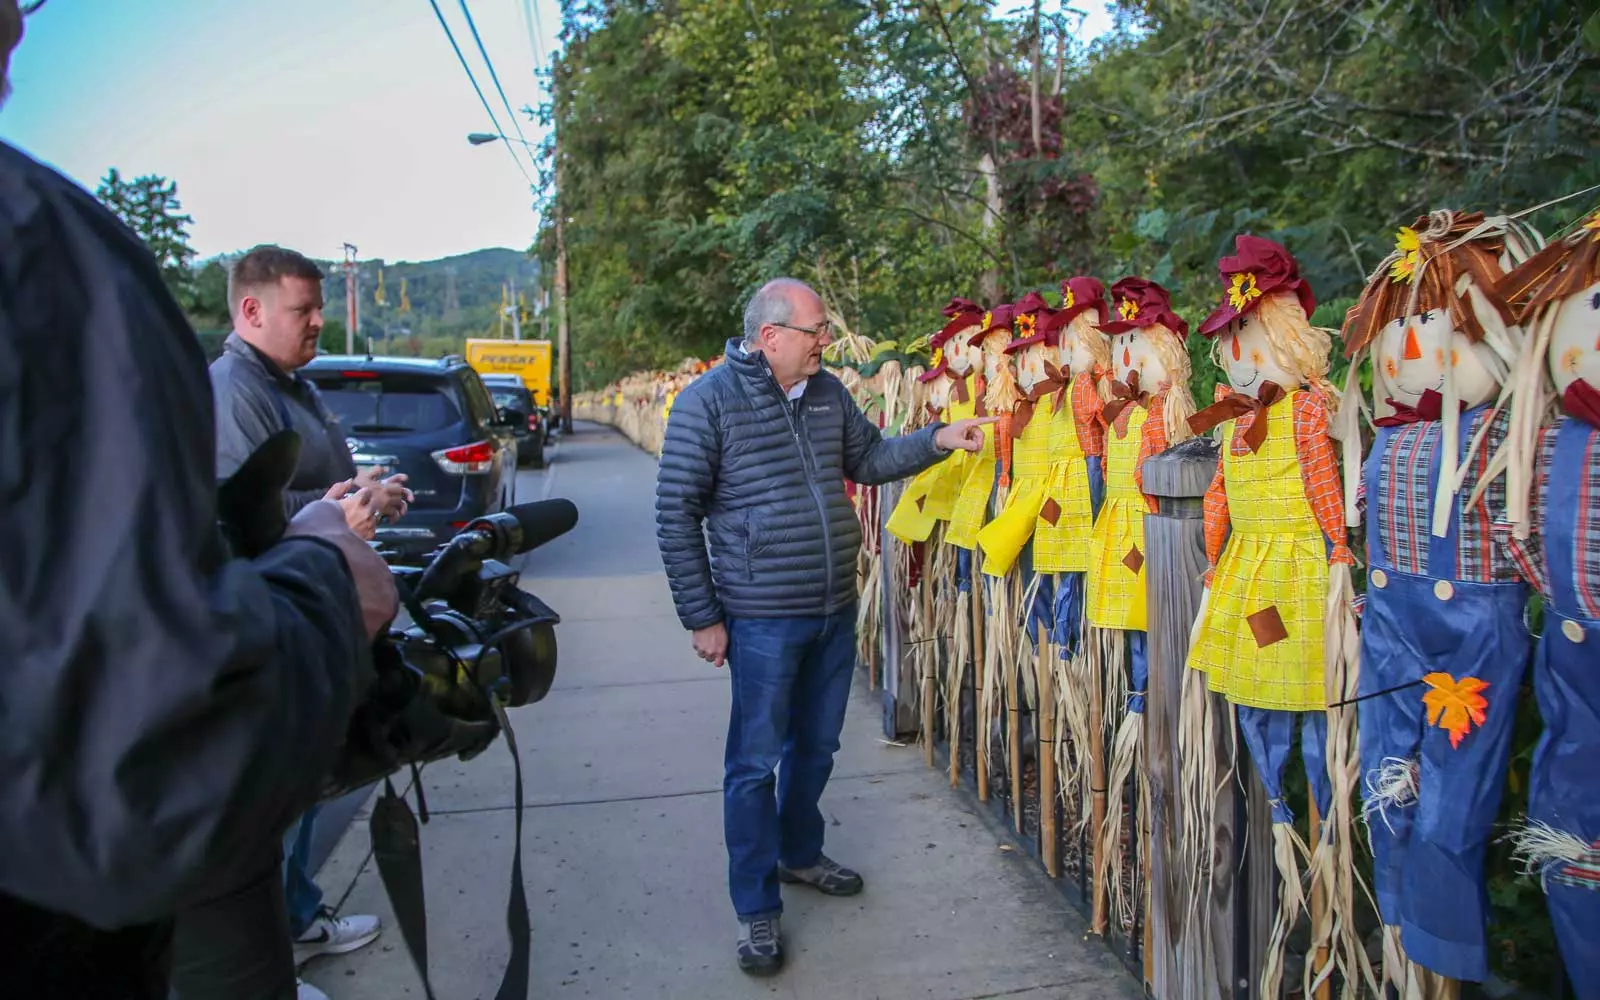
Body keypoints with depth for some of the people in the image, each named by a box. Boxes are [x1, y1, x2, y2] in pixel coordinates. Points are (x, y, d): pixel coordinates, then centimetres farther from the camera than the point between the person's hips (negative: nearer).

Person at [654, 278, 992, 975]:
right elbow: (676, 515, -11)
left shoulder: (827, 392, 6)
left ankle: (799, 853, 42)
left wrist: (937, 440, 3)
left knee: (816, 746, 20)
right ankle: (756, 907, 19)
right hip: (762, 618, -6)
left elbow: (869, 459, 19)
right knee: (755, 760, 4)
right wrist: (701, 616, -11)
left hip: (835, 610, 6)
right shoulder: (709, 400, -13)